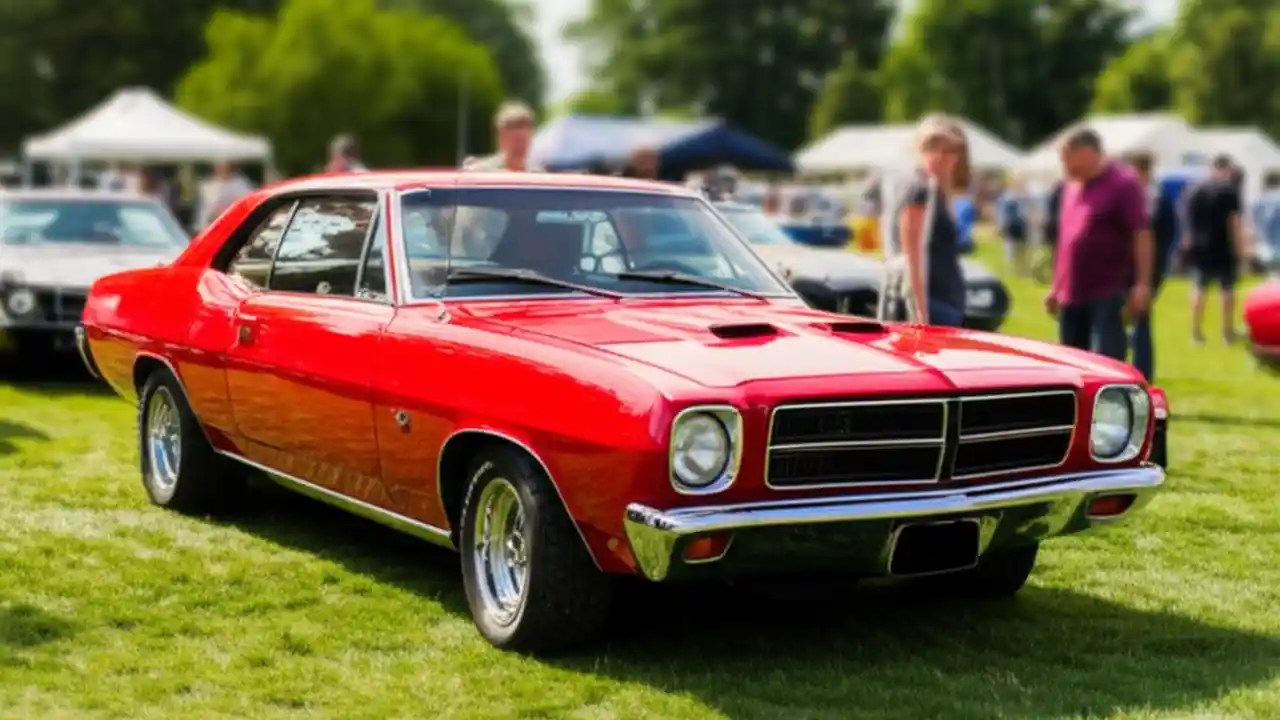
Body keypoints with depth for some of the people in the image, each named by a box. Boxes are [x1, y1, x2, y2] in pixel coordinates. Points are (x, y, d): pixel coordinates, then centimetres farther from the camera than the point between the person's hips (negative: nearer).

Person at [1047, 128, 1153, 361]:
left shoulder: (1123, 184, -7)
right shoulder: (1072, 186, 16)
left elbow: (1141, 235, -11)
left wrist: (1142, 284, -17)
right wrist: (1056, 286, 20)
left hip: (1108, 295, -7)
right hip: (1071, 294, 7)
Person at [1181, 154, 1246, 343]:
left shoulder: (1194, 190, 6)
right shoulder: (1230, 190, -8)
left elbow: (1186, 220, 10)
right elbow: (1234, 221, -12)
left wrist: (1187, 243, 18)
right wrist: (1239, 247, -9)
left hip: (1200, 247, 4)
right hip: (1223, 247, -4)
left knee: (1199, 287, 11)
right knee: (1228, 288, 7)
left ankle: (1196, 331, 9)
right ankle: (1228, 332, 9)